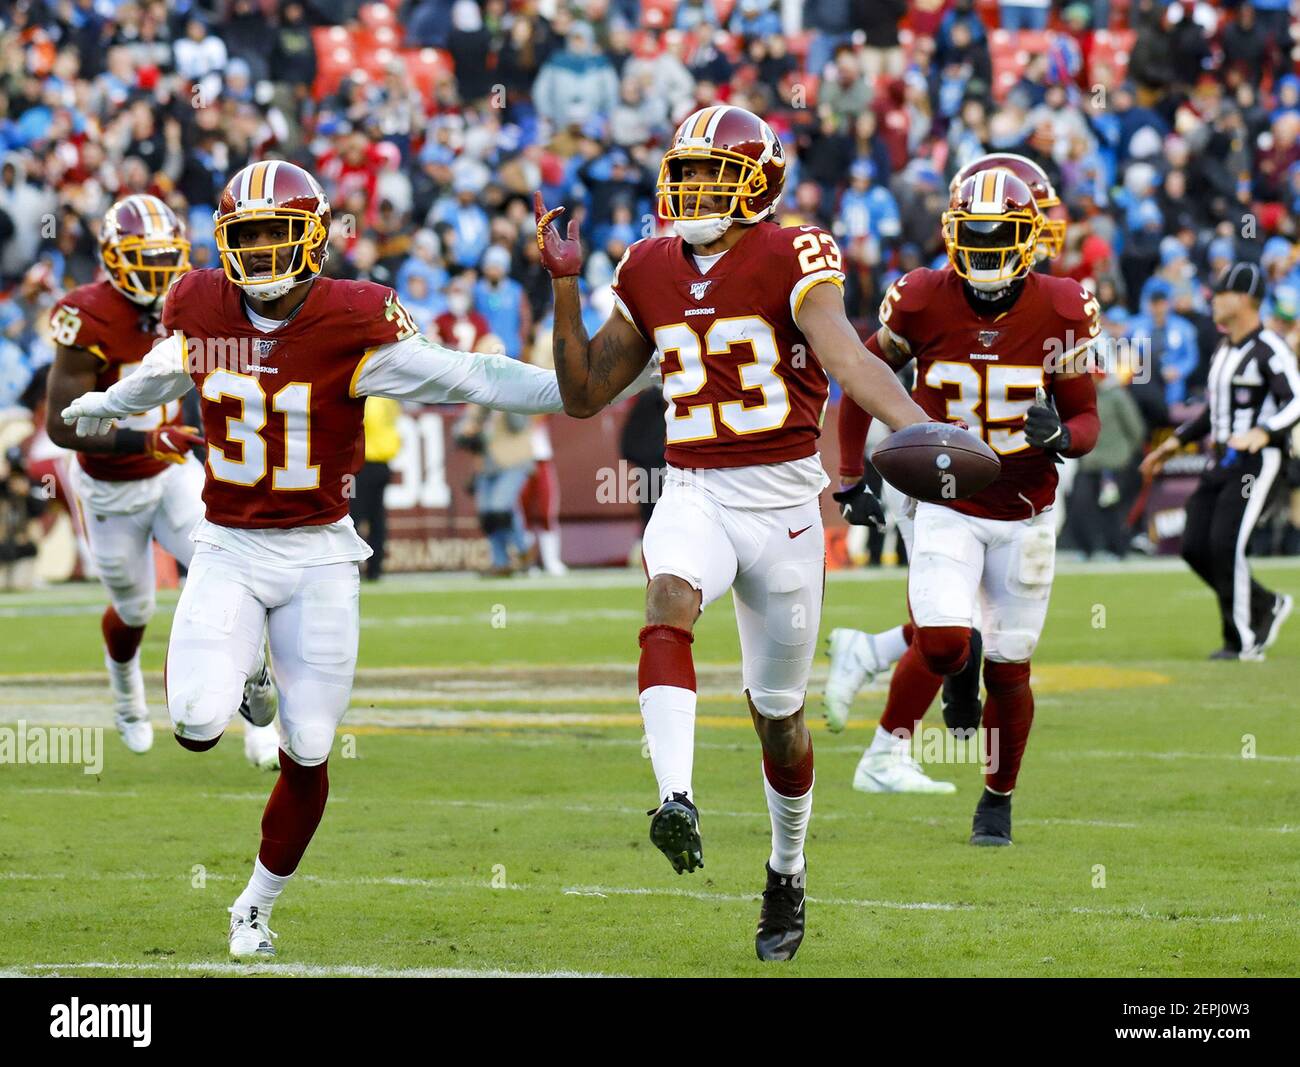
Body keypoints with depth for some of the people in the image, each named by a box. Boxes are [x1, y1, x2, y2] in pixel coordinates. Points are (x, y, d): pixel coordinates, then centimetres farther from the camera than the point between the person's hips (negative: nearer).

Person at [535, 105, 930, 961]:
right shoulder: (650, 273, 8)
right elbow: (586, 394, 14)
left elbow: (847, 359, -26)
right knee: (670, 601, -33)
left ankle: (788, 870, 34)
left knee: (778, 712, 9)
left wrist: (918, 429, -44)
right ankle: (678, 800, -49)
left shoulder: (790, 260, -9)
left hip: (783, 500, -3)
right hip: (694, 496, 3)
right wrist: (565, 286, 4)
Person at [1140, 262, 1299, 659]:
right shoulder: (1224, 348, 17)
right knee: (1195, 548, 3)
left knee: (1226, 546, -16)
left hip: (1256, 460, -9)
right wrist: (1175, 442, 23)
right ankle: (1266, 606, 19)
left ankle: (1243, 642, -4)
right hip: (1221, 460, 9)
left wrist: (1262, 433, -37)